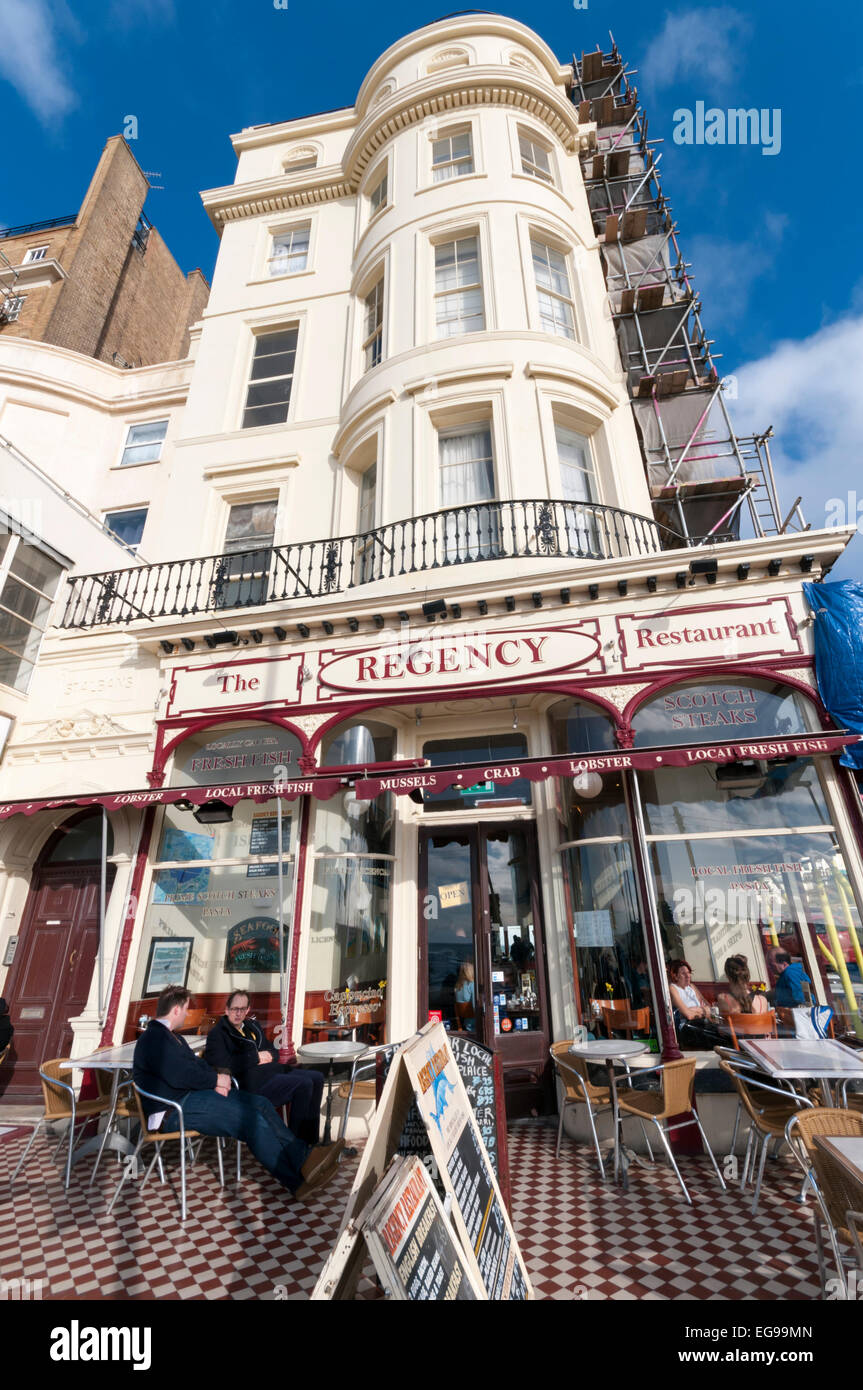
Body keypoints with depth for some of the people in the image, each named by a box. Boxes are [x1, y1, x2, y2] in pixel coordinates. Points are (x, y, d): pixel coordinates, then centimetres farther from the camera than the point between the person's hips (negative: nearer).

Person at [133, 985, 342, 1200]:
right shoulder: (154, 1038, -15)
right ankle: (297, 1181, -17)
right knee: (250, 1118, -23)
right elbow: (179, 1076, -25)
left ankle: (303, 1156, -11)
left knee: (260, 1103, -6)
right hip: (174, 1111, -10)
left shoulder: (170, 1035, 20)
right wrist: (216, 1079, -11)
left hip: (191, 1095, 11)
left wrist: (214, 1081, -1)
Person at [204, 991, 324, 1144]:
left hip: (272, 1069, 9)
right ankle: (297, 1141, -11)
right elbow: (223, 1064, -18)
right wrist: (256, 1057, -11)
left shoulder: (252, 1026, 22)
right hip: (251, 1081, -8)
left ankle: (311, 1139, 4)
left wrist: (269, 1055, 1)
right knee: (303, 1085, -24)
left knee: (316, 1078, -5)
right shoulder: (217, 1034, -1)